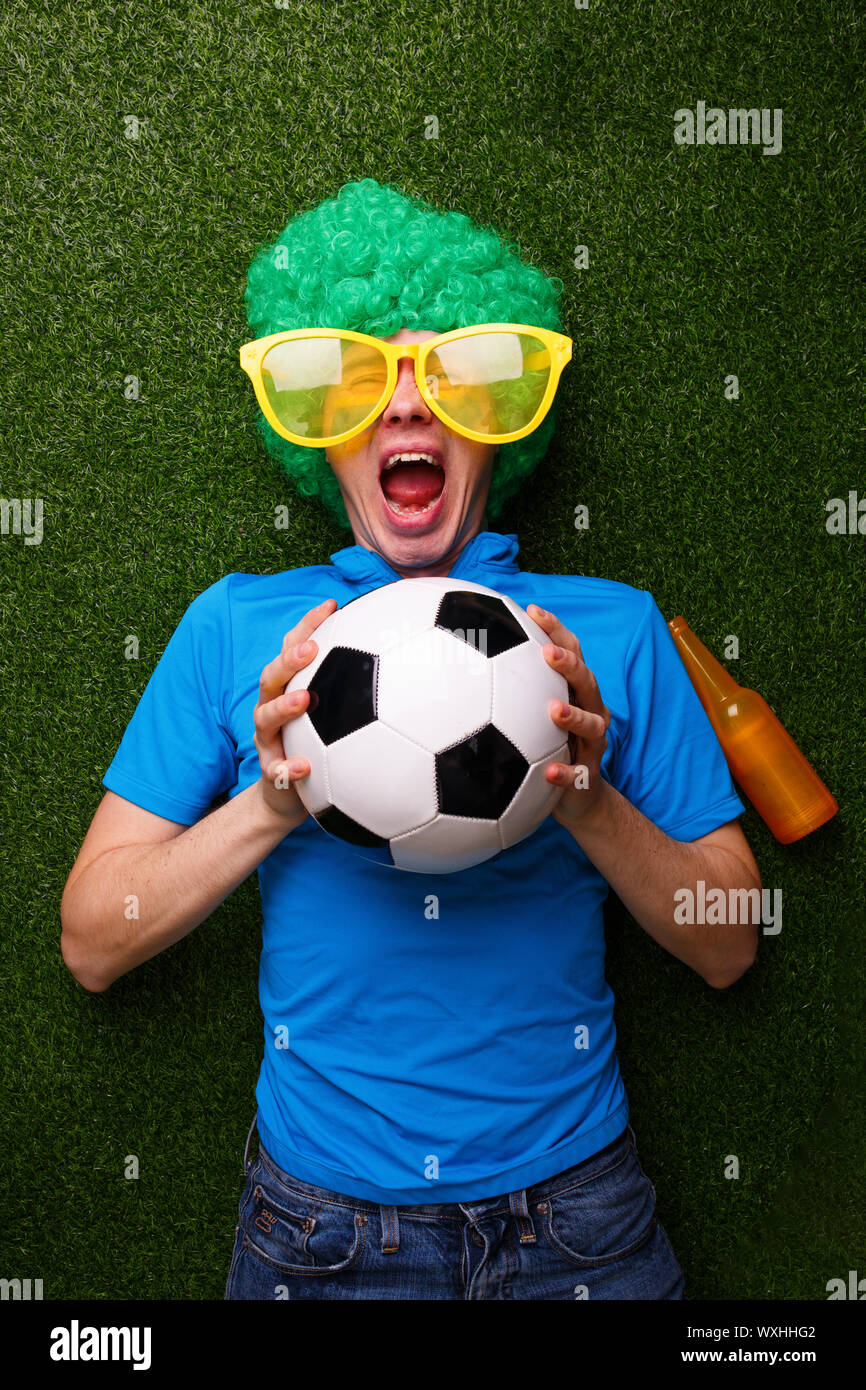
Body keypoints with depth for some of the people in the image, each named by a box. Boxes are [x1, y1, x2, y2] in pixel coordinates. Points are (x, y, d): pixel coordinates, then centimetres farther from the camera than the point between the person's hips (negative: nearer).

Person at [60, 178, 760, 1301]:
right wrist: (271, 805, -21)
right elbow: (91, 945, -6)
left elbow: (728, 948, -4)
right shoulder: (237, 628, -5)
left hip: (573, 1211, 1)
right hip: (321, 1220, 0)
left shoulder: (613, 628, -5)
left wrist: (590, 800, -21)